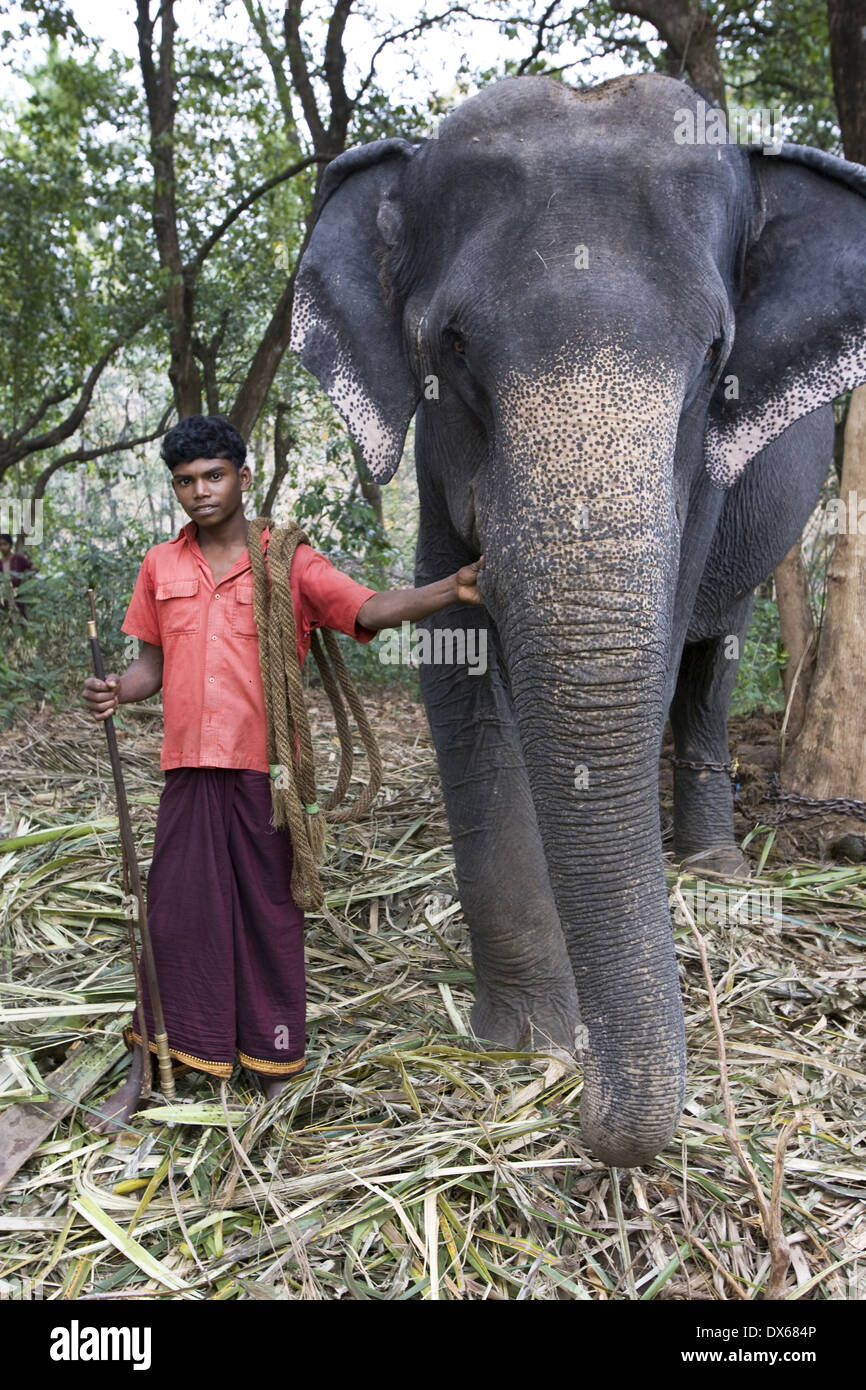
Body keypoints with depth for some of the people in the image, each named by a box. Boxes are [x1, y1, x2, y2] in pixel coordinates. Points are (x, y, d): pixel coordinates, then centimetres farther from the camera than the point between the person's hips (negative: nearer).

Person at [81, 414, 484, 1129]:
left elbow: (370, 609, -14)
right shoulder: (160, 567, 12)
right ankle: (149, 1068, 22)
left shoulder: (291, 562, 0)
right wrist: (117, 691, -7)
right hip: (191, 767, 3)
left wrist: (451, 589, -31)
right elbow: (154, 665, 15)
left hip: (267, 768, -3)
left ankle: (272, 1064, 24)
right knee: (175, 910, 7)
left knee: (270, 912, 7)